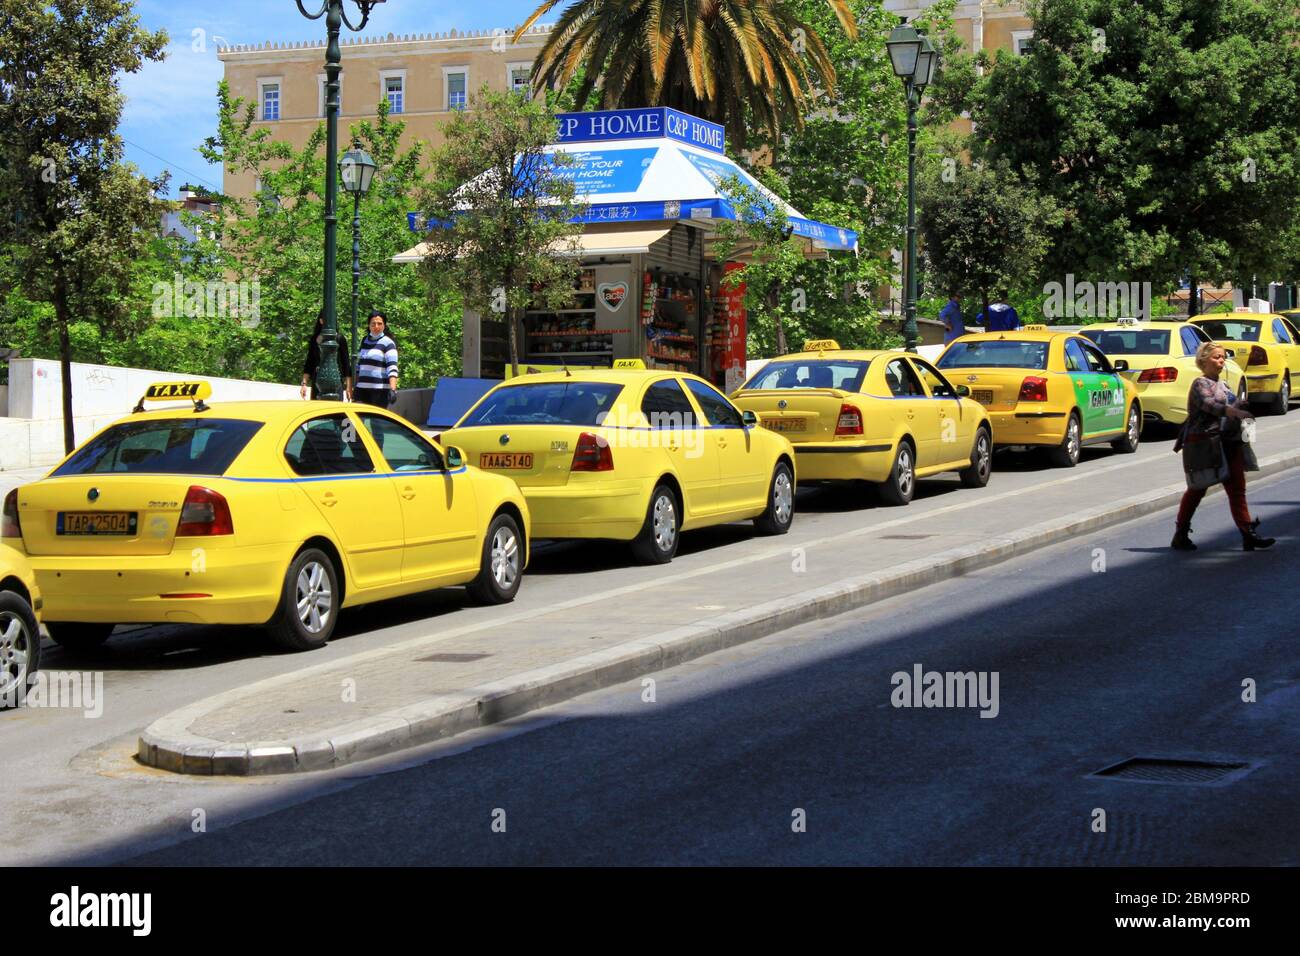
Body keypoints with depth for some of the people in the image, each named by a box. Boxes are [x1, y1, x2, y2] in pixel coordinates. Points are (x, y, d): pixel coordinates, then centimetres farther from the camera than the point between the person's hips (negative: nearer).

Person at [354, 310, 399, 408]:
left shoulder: (388, 343, -3)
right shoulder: (364, 341, 16)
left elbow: (392, 369, -13)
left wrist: (393, 389, -25)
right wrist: (354, 386, 22)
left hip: (380, 389, -6)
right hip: (362, 388, 6)